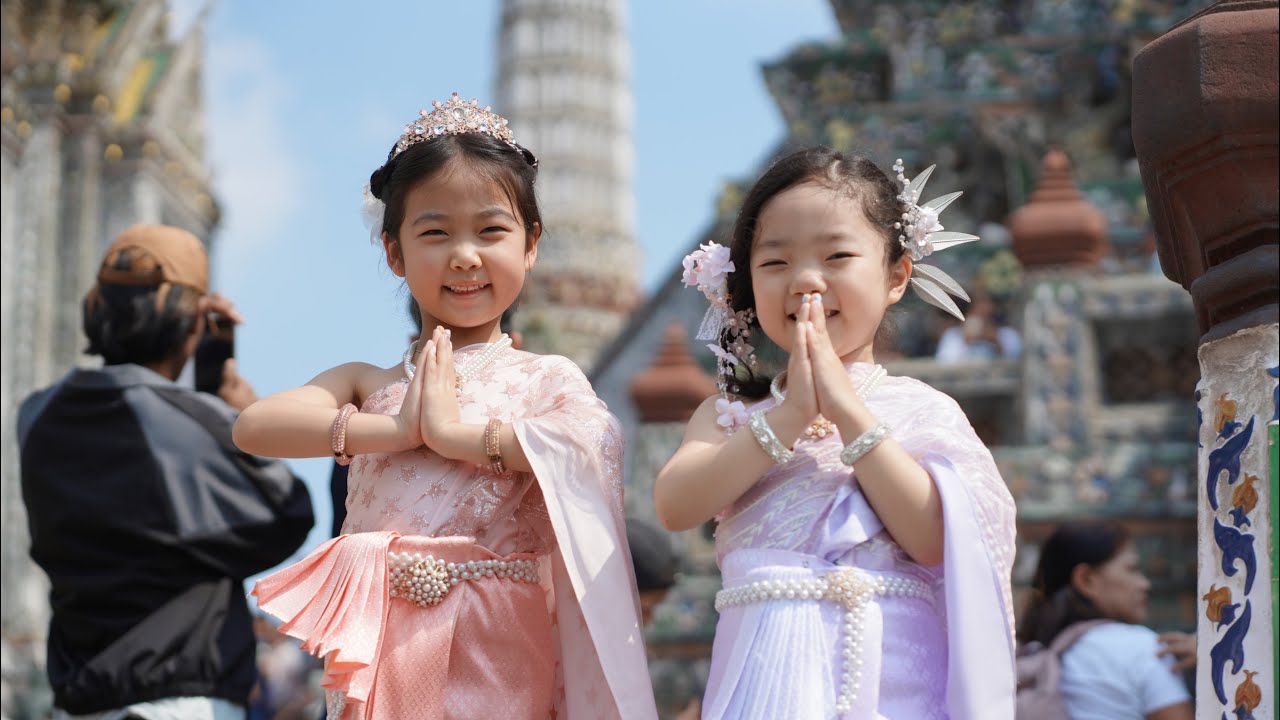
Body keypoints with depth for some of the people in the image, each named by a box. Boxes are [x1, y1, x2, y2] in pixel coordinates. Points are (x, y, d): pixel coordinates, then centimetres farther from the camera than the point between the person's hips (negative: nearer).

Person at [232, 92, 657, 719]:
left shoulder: (546, 379, 6)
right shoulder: (369, 383, 11)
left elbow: (598, 441, -16)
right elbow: (253, 426, -4)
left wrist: (452, 432, -13)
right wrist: (399, 429, -10)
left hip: (496, 654, -2)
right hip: (378, 650, 2)